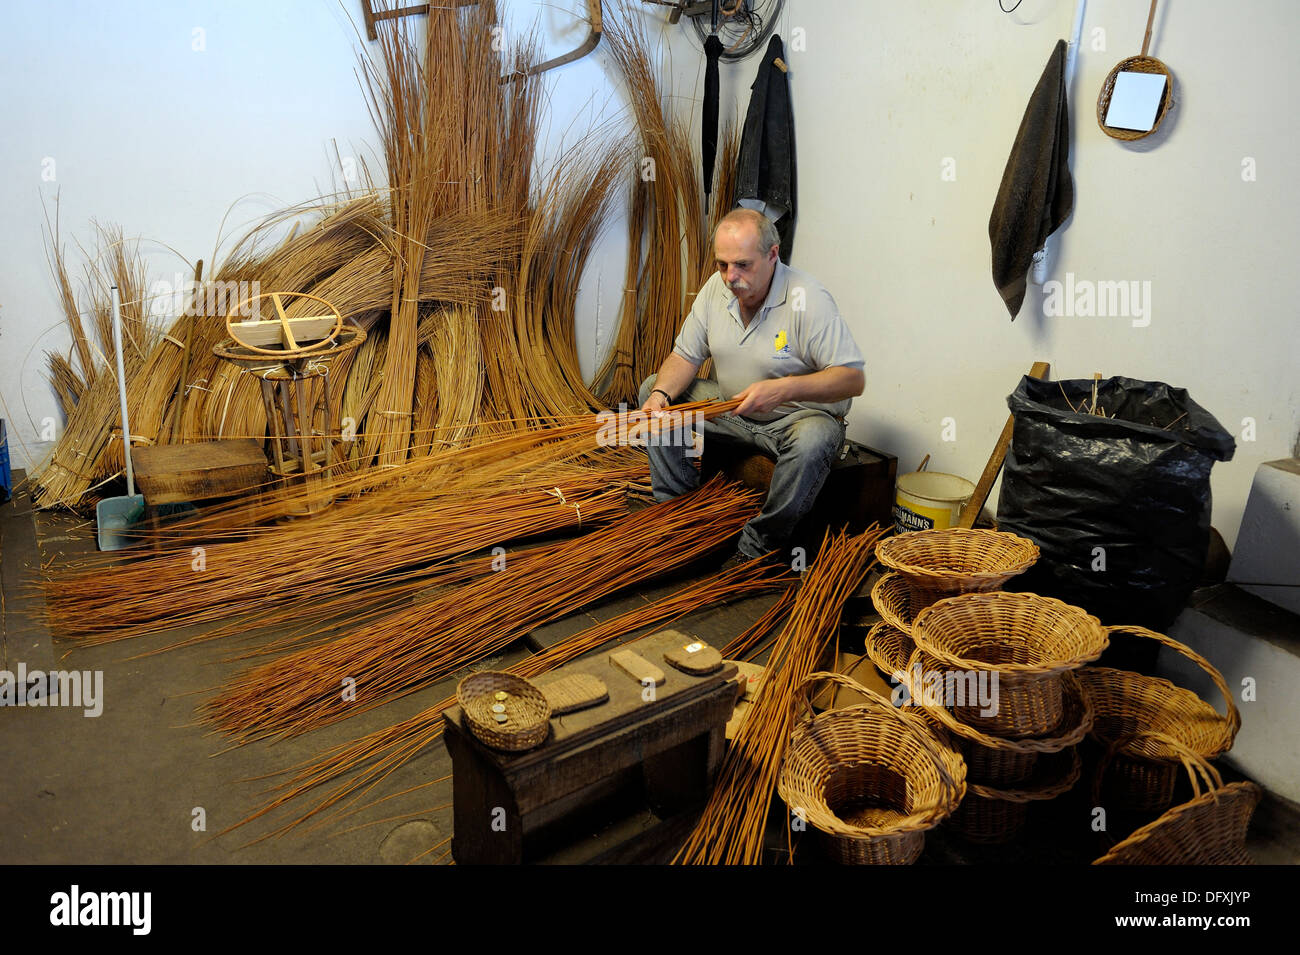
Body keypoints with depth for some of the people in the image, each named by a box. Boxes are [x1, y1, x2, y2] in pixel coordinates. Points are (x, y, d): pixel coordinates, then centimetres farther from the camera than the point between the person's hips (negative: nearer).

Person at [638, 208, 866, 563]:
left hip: (798, 415, -5)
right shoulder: (717, 287, -3)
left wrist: (783, 389, -38)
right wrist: (661, 394, -20)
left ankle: (755, 548, -20)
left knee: (813, 441, -40)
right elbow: (685, 355, 2)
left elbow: (853, 378, -25)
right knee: (651, 389, -3)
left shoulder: (808, 300, -22)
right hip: (730, 408, 6)